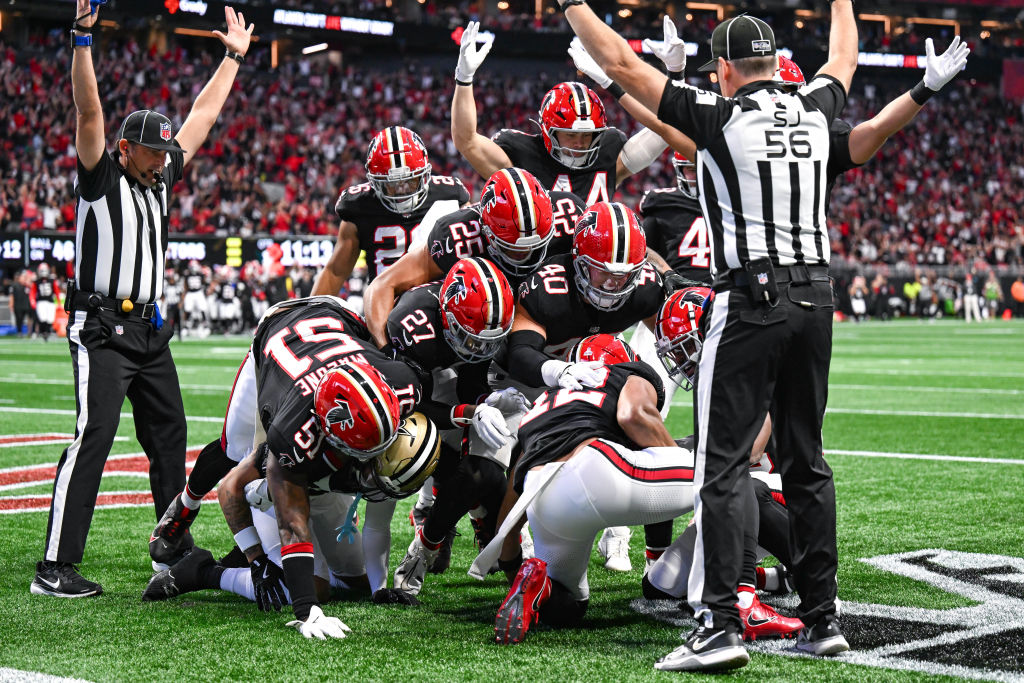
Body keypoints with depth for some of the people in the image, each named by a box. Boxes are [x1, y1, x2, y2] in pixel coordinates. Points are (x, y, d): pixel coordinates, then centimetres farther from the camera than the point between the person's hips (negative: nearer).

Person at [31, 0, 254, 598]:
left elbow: (201, 118, 21)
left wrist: (234, 58, 25)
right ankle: (56, 568, -15)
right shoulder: (101, 177, -4)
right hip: (102, 329, -8)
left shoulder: (162, 178, 14)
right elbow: (89, 111, -17)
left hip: (150, 329, 8)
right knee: (94, 437, -15)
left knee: (170, 437, 10)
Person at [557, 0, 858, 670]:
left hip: (752, 299, -6)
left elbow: (620, 64, -3)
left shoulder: (721, 117, -6)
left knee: (724, 464, -5)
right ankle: (823, 617, 17)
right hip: (817, 294, 6)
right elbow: (844, 57, 32)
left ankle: (720, 625, -11)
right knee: (807, 463, 13)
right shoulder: (814, 110, 9)